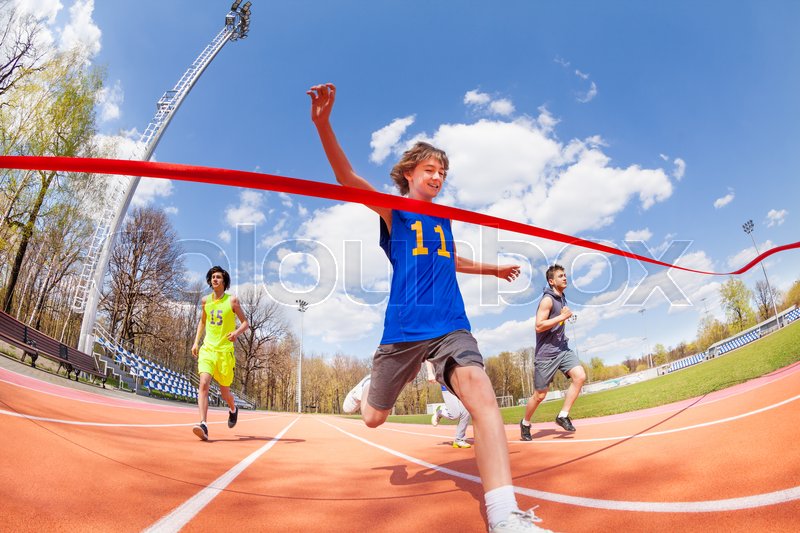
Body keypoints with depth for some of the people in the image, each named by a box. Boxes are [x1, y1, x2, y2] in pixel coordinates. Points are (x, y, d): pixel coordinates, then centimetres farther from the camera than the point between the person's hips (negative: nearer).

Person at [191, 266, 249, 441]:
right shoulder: (205, 300, 9)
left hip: (225, 350, -2)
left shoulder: (232, 300, -3)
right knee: (204, 383, -18)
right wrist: (196, 342, 13)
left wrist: (237, 332, -20)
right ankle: (203, 425, -22)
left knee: (224, 390, 8)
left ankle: (233, 409, 40)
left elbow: (245, 322, 1)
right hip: (207, 348, 2)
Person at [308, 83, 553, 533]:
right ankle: (369, 385, 48)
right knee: (373, 417, 10)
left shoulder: (444, 218, 20)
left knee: (481, 394, -24)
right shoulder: (392, 209, 5)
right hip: (404, 328, -3)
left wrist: (494, 269, 44)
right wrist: (324, 122, -26)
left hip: (451, 325, 3)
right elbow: (348, 177, -12)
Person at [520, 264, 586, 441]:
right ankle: (525, 423, 25)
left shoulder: (562, 298, 13)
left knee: (580, 376, -14)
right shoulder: (547, 299, -14)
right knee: (540, 395, 1)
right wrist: (562, 316, -21)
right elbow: (539, 326, -22)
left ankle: (563, 416, -3)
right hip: (546, 353, -7)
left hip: (562, 349, 7)